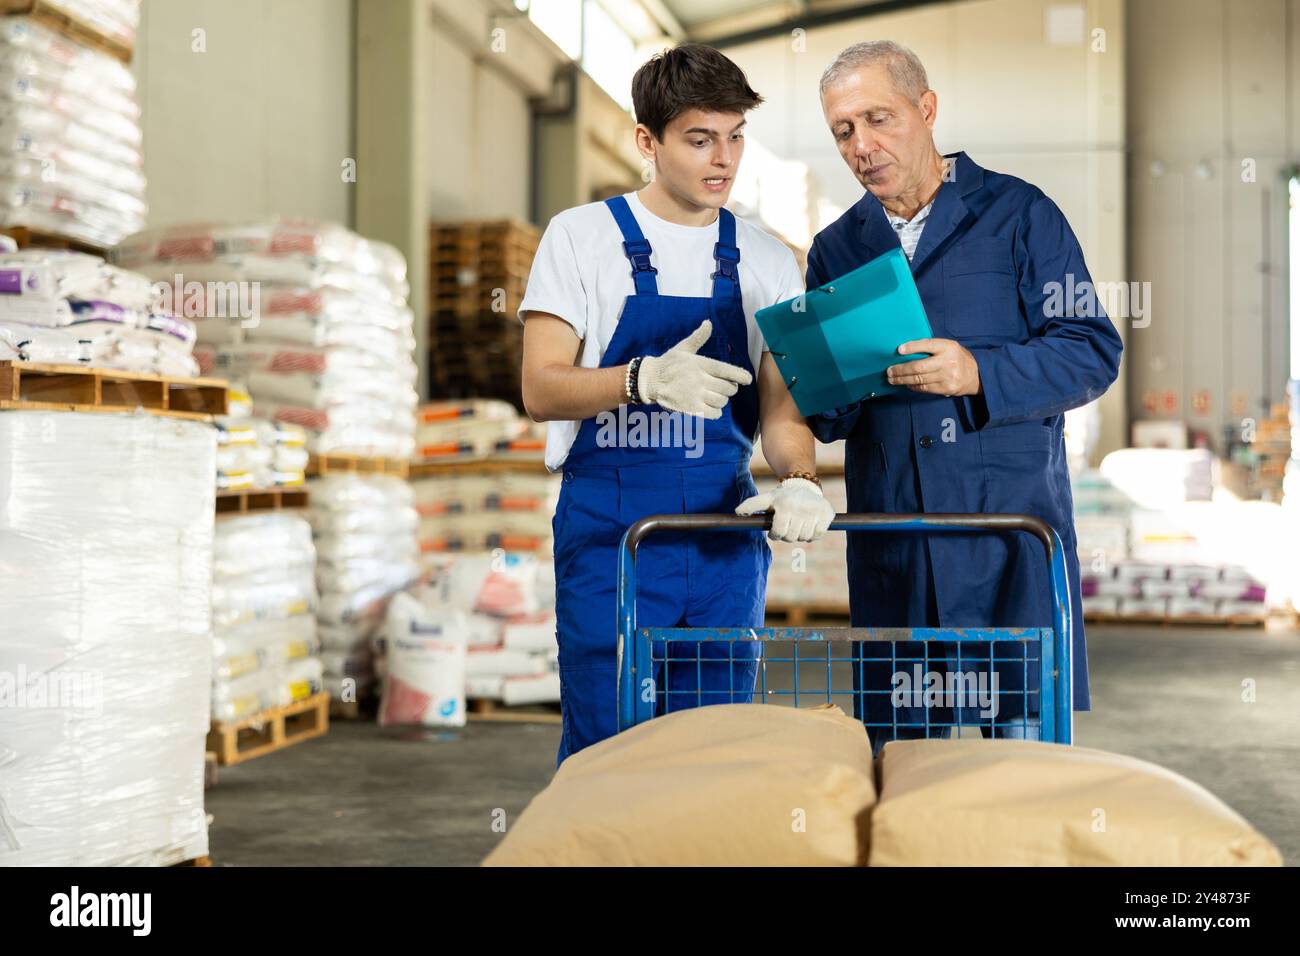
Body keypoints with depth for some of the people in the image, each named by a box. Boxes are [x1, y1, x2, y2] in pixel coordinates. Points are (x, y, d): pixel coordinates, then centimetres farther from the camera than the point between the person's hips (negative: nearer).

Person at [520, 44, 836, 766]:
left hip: (726, 531, 3)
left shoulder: (768, 262, 11)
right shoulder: (581, 236, 1)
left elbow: (782, 406, 6)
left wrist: (797, 481, -17)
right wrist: (645, 380, -25)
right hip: (607, 529, -3)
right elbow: (541, 390, -6)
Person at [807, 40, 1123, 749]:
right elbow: (826, 422, 15)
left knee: (1027, 743, -2)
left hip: (1011, 529, -3)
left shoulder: (1017, 214, 3)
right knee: (902, 760, 7)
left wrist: (978, 374, -20)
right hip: (890, 546, 4)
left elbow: (1093, 351, -5)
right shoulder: (835, 250, 15)